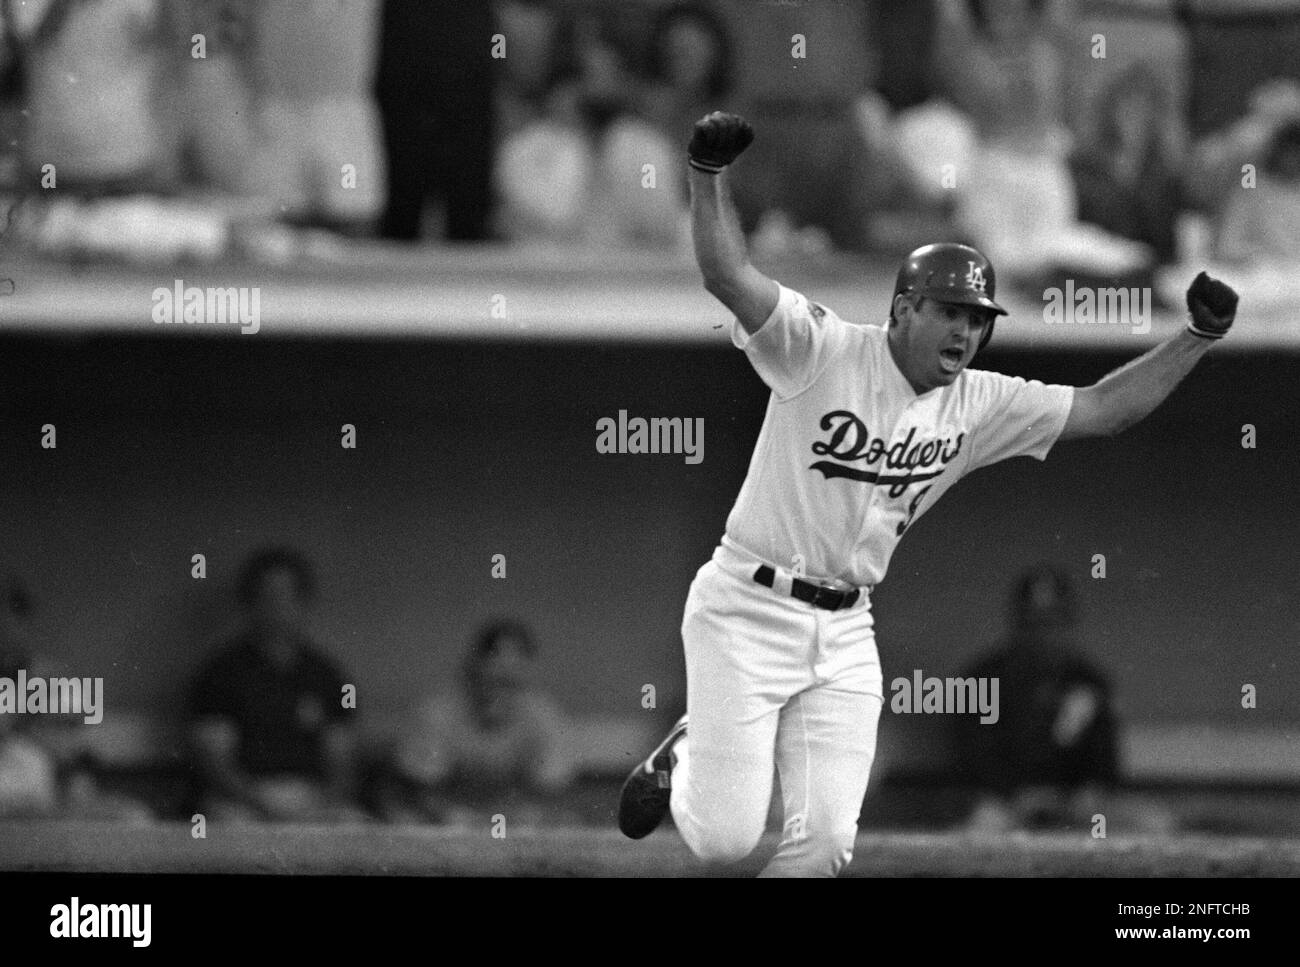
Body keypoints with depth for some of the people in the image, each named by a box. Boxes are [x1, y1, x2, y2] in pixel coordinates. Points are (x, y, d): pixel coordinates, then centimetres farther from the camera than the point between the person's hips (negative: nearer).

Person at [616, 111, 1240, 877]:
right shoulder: (824, 352, -13)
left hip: (845, 632, 5)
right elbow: (729, 276, -25)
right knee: (725, 836, -7)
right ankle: (683, 761, 26)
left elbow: (1099, 410, 7)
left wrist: (1198, 338, -2)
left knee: (825, 844, -5)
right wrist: (710, 175, -40)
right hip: (748, 611, -5)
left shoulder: (980, 406, 5)